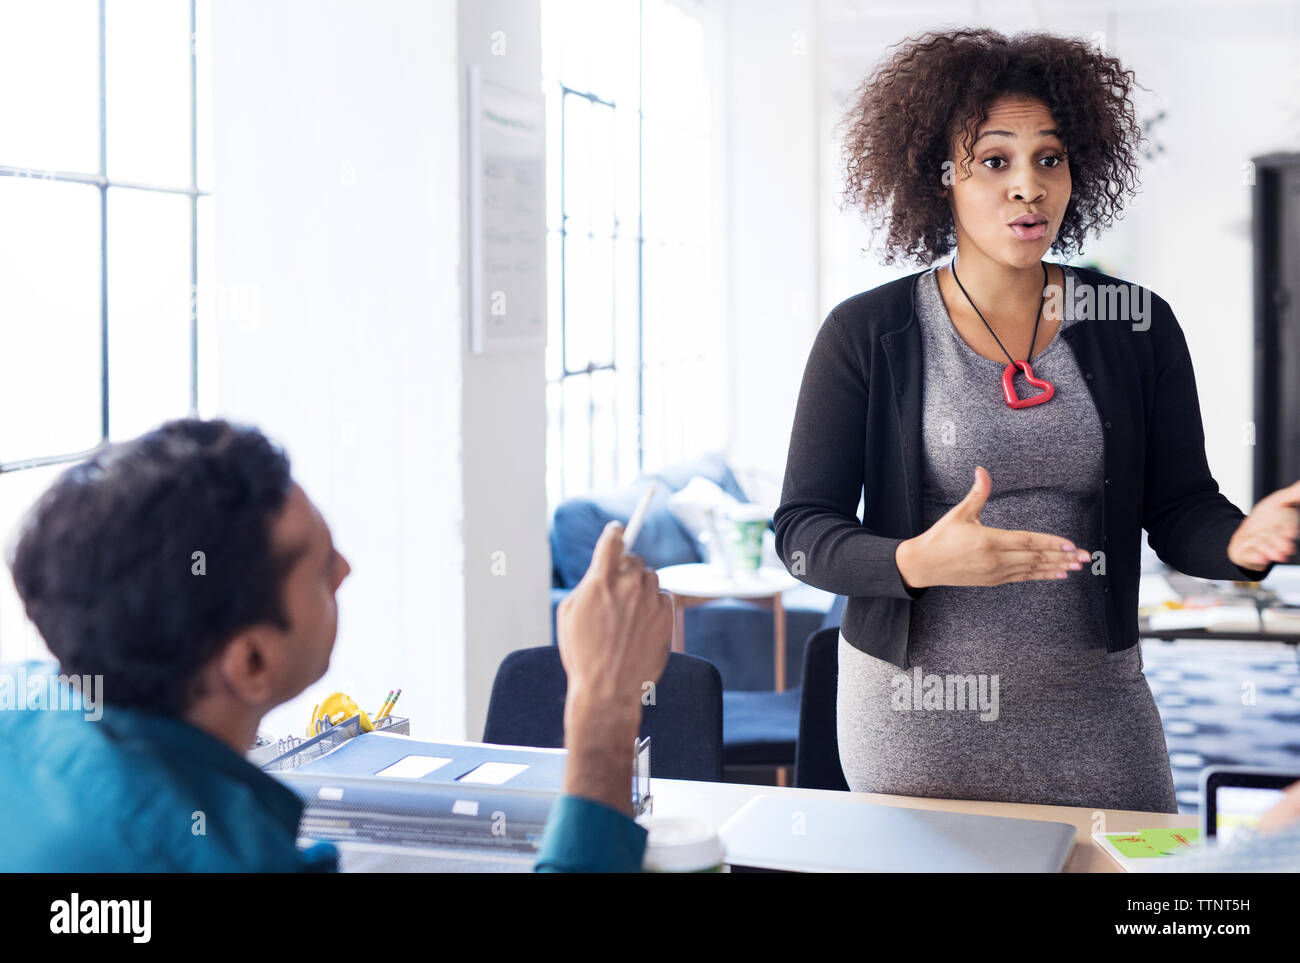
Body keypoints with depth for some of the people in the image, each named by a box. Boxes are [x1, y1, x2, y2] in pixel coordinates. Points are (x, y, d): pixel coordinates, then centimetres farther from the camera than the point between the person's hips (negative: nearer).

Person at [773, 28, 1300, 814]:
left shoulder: (1137, 327, 0)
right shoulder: (867, 335, -6)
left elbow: (1180, 510, 2)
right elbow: (802, 531, -7)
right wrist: (917, 561, -26)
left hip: (1093, 711, 2)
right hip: (916, 717, -2)